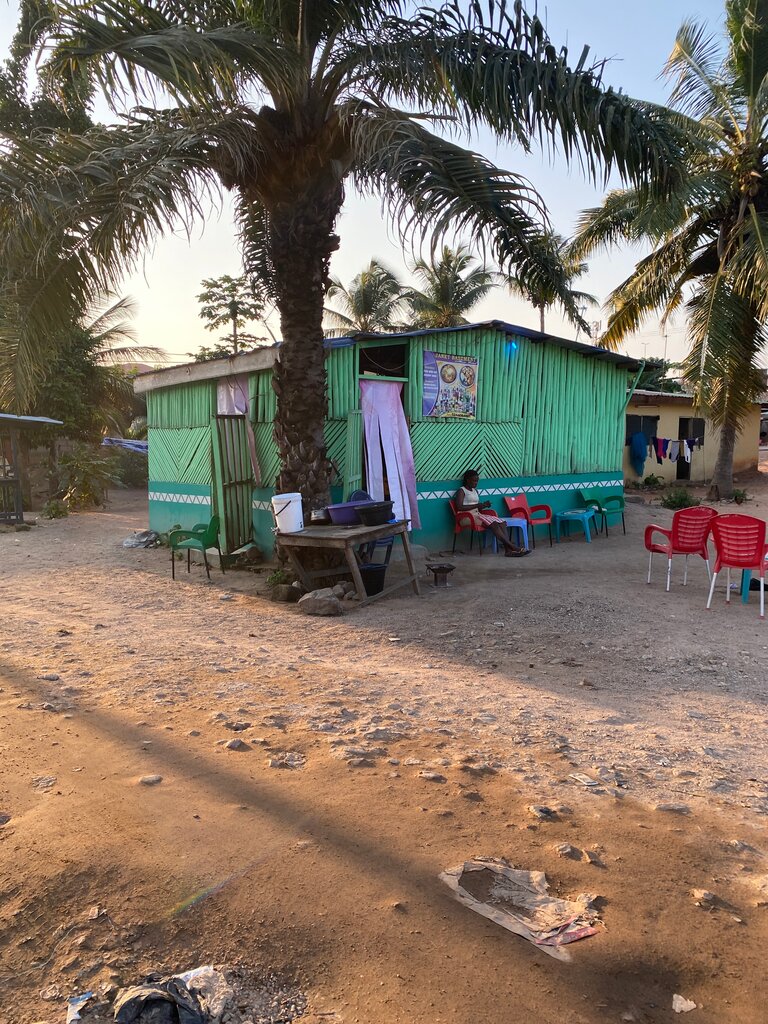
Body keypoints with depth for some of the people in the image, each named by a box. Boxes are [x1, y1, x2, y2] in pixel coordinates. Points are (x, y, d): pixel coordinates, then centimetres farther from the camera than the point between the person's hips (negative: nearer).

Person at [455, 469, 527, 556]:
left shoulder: (475, 491, 22)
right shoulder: (461, 491, -3)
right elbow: (459, 507, -16)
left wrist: (483, 505, 0)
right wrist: (477, 505, -18)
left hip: (478, 514, 8)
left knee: (501, 522, -17)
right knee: (493, 524, -29)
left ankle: (508, 550, -31)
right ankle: (512, 546, -31)